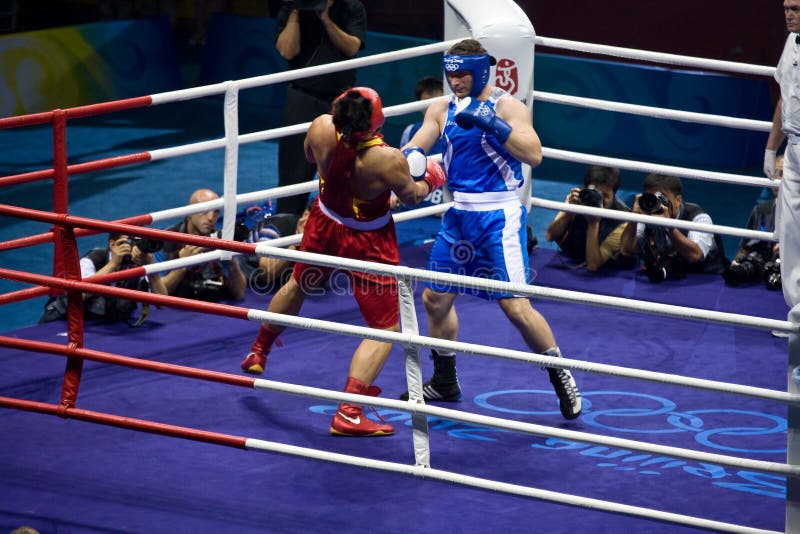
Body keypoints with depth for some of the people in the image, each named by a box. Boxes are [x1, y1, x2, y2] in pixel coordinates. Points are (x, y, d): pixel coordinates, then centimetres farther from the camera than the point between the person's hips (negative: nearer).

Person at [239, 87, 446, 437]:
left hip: (325, 224, 6)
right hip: (367, 242, -6)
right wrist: (430, 181, 10)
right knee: (385, 328, 5)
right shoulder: (387, 160, -34)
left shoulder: (322, 129, -23)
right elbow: (411, 196, -13)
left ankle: (258, 353, 56)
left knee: (298, 286, 34)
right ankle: (348, 414, -4)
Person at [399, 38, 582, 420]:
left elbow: (533, 155, -20)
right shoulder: (442, 109, 7)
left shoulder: (506, 106, -9)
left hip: (499, 215, -6)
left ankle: (561, 378, 2)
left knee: (515, 306, -14)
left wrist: (491, 123, -29)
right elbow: (415, 146, 0)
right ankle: (444, 383, 30)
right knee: (435, 298, 12)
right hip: (459, 214, 7)